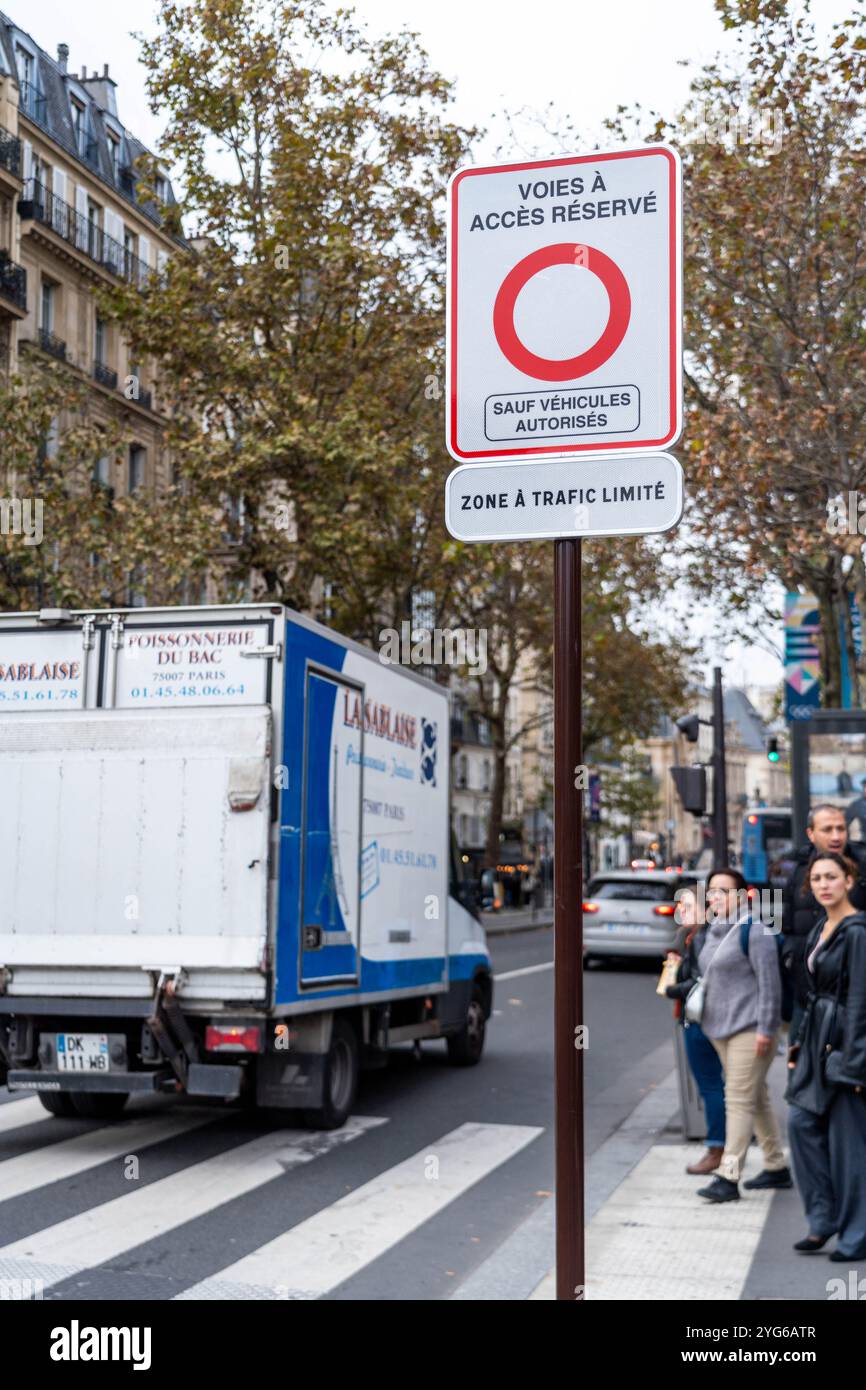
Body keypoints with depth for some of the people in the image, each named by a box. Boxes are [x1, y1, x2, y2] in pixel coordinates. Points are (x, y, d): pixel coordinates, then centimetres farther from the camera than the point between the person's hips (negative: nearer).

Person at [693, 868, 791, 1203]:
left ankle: (728, 1177, -9)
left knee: (739, 1099, -9)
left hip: (750, 1028, -9)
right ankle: (776, 1168, 25)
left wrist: (765, 1029, -18)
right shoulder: (713, 931, 14)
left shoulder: (754, 931, -13)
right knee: (756, 1098, 15)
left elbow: (769, 983, -16)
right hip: (721, 1029, 9)